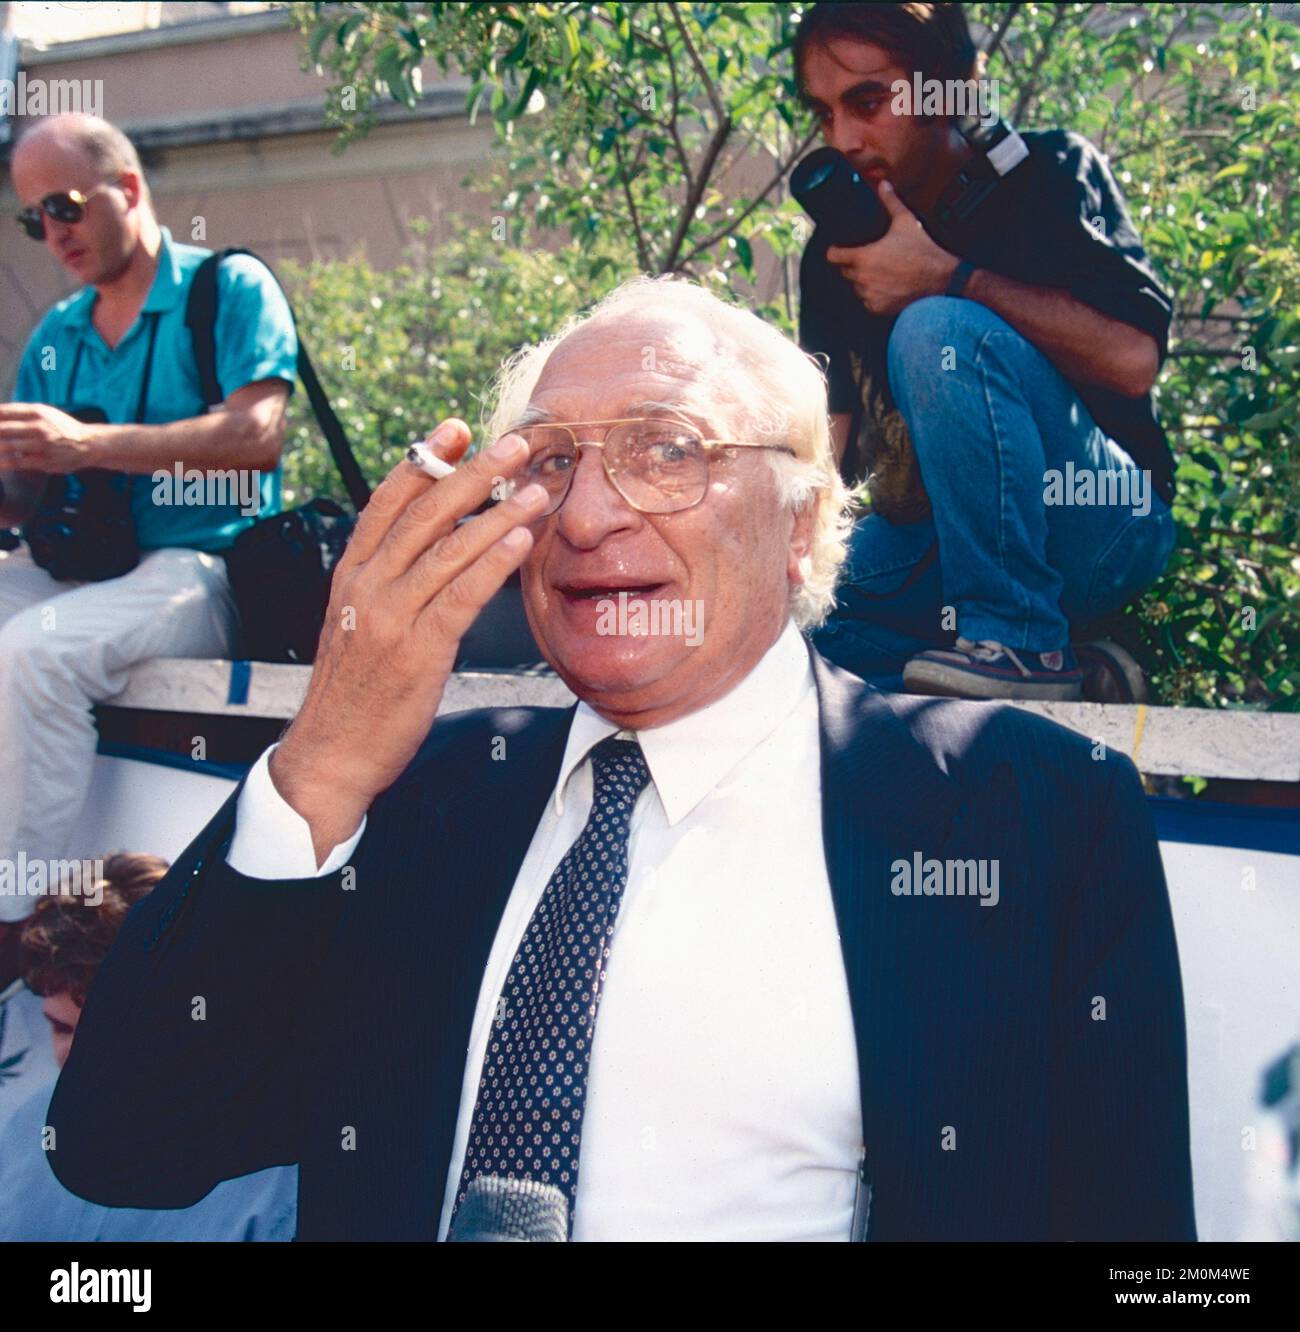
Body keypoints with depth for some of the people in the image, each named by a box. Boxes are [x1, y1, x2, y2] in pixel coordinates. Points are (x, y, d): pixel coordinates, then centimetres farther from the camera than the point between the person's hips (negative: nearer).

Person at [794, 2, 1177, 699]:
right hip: (930, 543, 5)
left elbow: (1133, 358, -22)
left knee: (938, 329, -30)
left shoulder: (1048, 172, -5)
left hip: (1098, 523, -4)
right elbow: (830, 439, 5)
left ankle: (1020, 641, -25)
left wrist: (946, 277, -20)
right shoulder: (837, 247, 9)